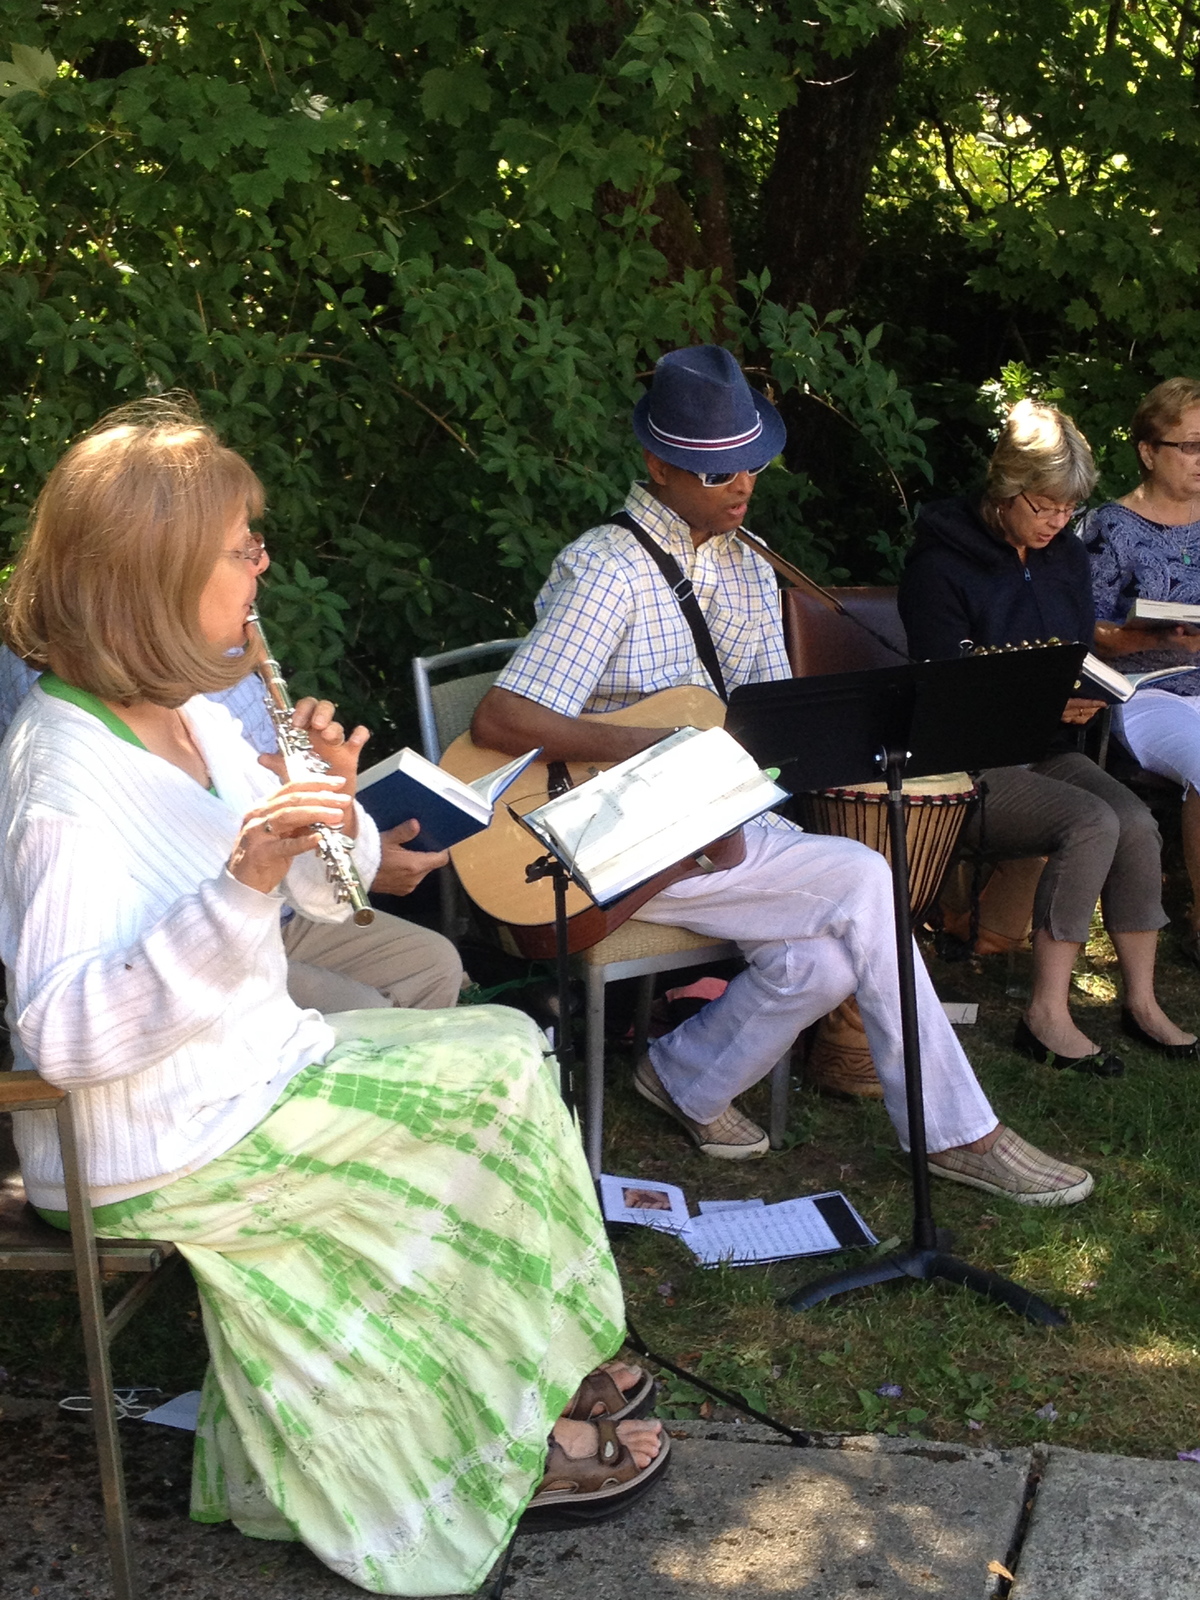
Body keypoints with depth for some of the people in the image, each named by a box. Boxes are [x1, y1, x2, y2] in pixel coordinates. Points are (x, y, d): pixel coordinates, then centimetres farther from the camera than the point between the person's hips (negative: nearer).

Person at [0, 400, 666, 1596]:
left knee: (503, 1047, 4)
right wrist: (241, 887, -41)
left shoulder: (193, 717, 6)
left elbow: (326, 900, 13)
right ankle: (501, 1438, 10)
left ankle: (539, 1364, 18)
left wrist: (329, 805, -9)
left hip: (251, 1062, 9)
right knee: (488, 1089, -11)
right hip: (155, 1146, -9)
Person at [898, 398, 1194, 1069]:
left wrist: (1082, 698, -7)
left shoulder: (1067, 557, 11)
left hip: (1048, 750, 6)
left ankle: (1142, 1001, -9)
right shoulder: (942, 565, -10)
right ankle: (1048, 1015, -22)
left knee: (1137, 822, -21)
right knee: (1092, 824, -28)